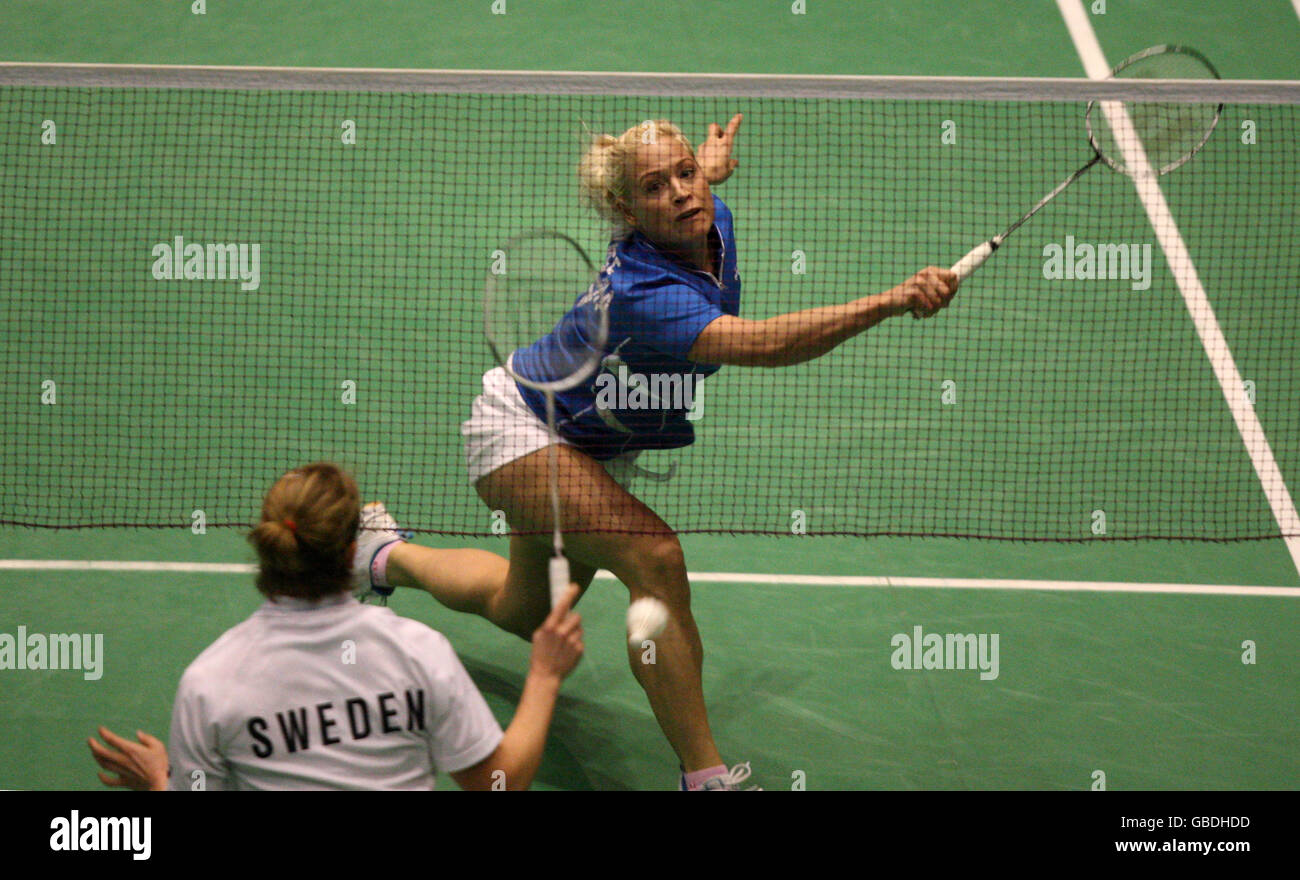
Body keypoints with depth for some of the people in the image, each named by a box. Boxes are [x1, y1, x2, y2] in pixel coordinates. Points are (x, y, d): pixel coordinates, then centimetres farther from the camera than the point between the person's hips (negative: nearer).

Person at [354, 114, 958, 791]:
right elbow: (761, 343, -55)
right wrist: (895, 300, -63)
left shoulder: (711, 224, -15)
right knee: (654, 557, -30)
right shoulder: (642, 294, -40)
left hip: (596, 447, 9)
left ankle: (390, 555, 51)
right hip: (519, 426, -9)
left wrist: (706, 165, 29)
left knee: (524, 615, 24)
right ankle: (704, 775, -22)